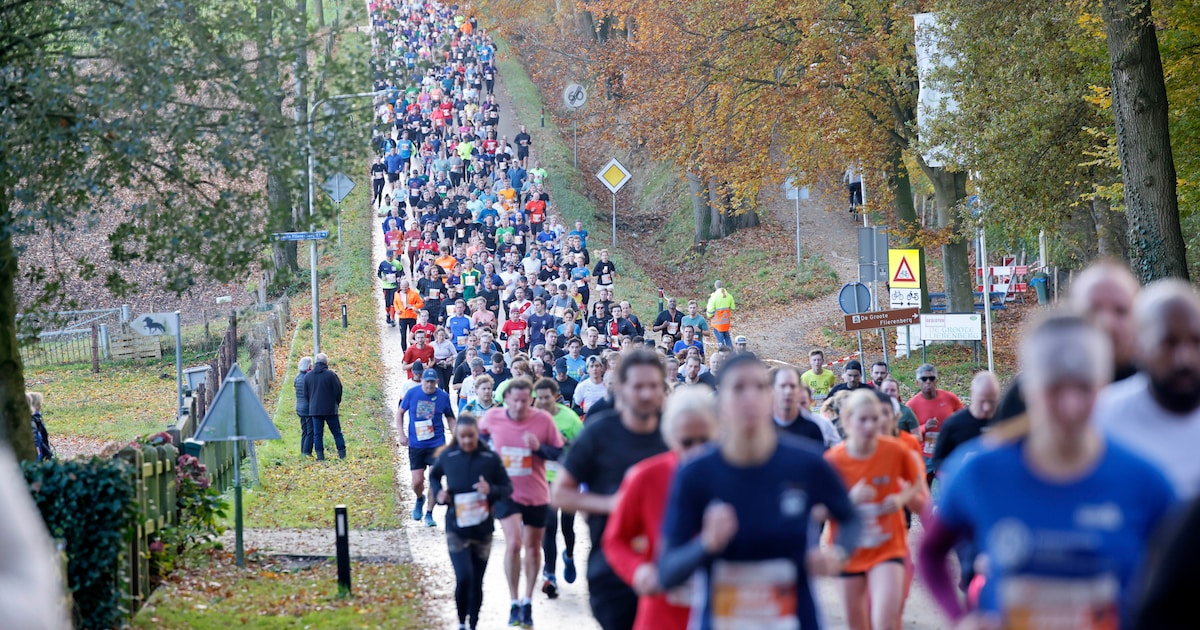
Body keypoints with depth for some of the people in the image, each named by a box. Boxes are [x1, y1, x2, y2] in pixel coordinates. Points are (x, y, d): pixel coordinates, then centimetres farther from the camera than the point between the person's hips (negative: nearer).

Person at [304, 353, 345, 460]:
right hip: (330, 409, -2)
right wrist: (336, 403, 12)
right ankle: (342, 454, 2)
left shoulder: (308, 376, 4)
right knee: (336, 432, 5)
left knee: (317, 433, 6)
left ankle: (320, 455, 0)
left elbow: (306, 394, 10)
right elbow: (338, 391, -5)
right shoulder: (331, 375, -9)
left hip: (314, 410, 2)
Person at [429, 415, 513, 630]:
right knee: (464, 579, -14)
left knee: (477, 583, 9)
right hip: (457, 529, -1)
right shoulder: (448, 456, -3)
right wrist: (439, 494, -2)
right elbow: (434, 476, 17)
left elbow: (507, 488, -1)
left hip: (482, 529, 1)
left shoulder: (490, 458, -5)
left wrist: (491, 490, -21)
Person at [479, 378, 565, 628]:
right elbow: (477, 436, 14)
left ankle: (527, 601, 29)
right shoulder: (492, 418, -8)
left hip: (536, 495, 1)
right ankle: (514, 603, -7)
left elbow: (560, 453, -7)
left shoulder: (543, 419, -12)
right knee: (513, 543, -18)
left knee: (533, 548, 13)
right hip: (507, 493, -1)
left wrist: (539, 447, -24)